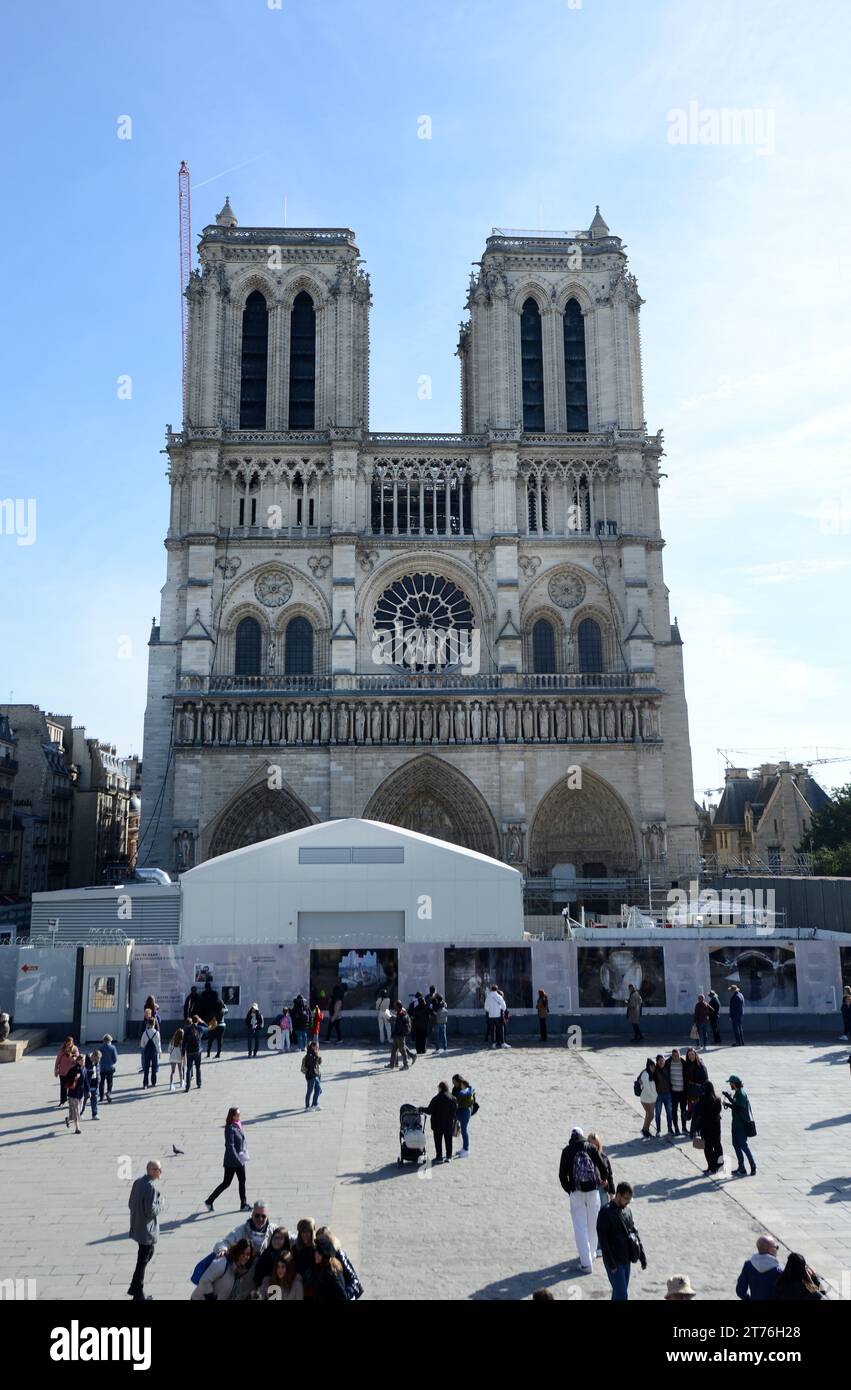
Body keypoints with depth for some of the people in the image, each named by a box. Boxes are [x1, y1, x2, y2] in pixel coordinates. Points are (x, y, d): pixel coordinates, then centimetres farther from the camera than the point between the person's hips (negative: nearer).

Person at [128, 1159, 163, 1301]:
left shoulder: (138, 1182, 2)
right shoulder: (150, 1187, -25)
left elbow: (131, 1204, 10)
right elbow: (151, 1211, -25)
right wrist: (160, 1202, -10)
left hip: (137, 1228, 9)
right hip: (147, 1231, -9)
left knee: (144, 1258, 24)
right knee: (143, 1261, 5)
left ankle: (135, 1288, 34)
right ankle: (138, 1295, 17)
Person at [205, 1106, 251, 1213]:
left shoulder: (239, 1125, 3)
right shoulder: (230, 1129, -22)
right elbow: (230, 1146, -23)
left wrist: (244, 1152, 4)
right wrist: (238, 1158, -23)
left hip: (239, 1159, 8)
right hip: (231, 1161, -8)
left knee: (242, 1181, 10)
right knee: (226, 1183, 2)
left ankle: (243, 1204, 18)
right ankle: (209, 1201, 17)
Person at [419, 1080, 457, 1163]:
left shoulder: (436, 1099, -19)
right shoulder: (453, 1099, -6)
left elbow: (429, 1111, -15)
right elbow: (456, 1112, 0)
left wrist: (421, 1109, 1)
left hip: (438, 1125, -4)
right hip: (449, 1124, 4)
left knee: (438, 1141, 10)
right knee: (448, 1140, 16)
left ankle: (439, 1157, 13)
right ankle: (448, 1156, 22)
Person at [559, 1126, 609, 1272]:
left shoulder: (567, 1151, 0)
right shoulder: (591, 1148, 1)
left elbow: (562, 1175, -1)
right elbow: (603, 1167, 0)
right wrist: (603, 1179, 20)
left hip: (576, 1193, -1)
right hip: (593, 1190, 1)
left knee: (580, 1227, 2)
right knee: (593, 1225, 17)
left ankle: (586, 1262, -3)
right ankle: (591, 1254, 30)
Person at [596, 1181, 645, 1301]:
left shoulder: (627, 1210, 7)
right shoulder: (606, 1213, -16)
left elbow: (635, 1233, 14)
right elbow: (603, 1240, -17)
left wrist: (642, 1256, 10)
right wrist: (611, 1264, -19)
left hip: (627, 1259, 7)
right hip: (614, 1261, -7)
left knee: (618, 1292, 15)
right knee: (621, 1295, -8)